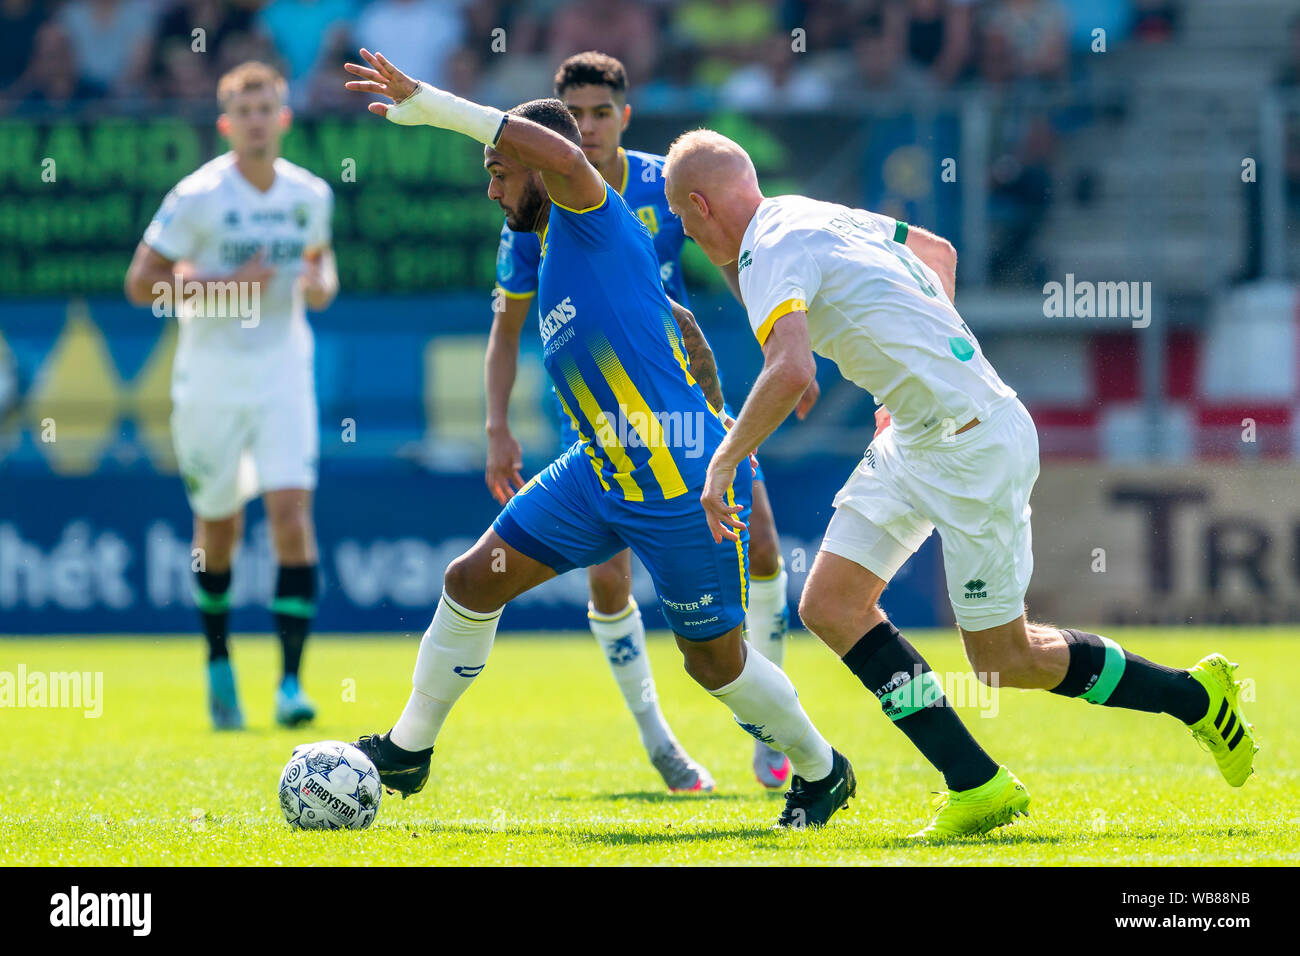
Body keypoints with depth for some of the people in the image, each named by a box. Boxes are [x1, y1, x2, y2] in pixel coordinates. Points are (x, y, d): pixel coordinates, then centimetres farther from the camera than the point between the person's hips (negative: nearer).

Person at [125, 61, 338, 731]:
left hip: (284, 373, 2)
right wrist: (222, 284, -20)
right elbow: (140, 283, -9)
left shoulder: (310, 194, 3)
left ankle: (290, 681, -16)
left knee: (292, 512, -15)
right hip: (210, 378, -2)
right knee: (218, 527, 9)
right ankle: (218, 661, 33)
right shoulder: (197, 197, -9)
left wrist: (321, 283, -1)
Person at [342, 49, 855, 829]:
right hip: (603, 473, 9)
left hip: (684, 486, -9)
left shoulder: (594, 221, -14)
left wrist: (428, 105, -34)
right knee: (473, 582, 4)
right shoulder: (553, 249, 12)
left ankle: (822, 772, 27)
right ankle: (409, 749, 18)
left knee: (714, 660, 4)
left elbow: (562, 156, -38)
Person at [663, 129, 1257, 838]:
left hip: (974, 446, -10)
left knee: (1002, 658, 1)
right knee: (829, 605, 2)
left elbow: (789, 372, -34)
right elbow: (940, 252, 26)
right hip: (916, 438, 10)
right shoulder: (816, 215, 12)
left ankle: (1195, 695, 18)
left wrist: (723, 462, -22)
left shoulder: (770, 253, -17)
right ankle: (975, 786, 0)